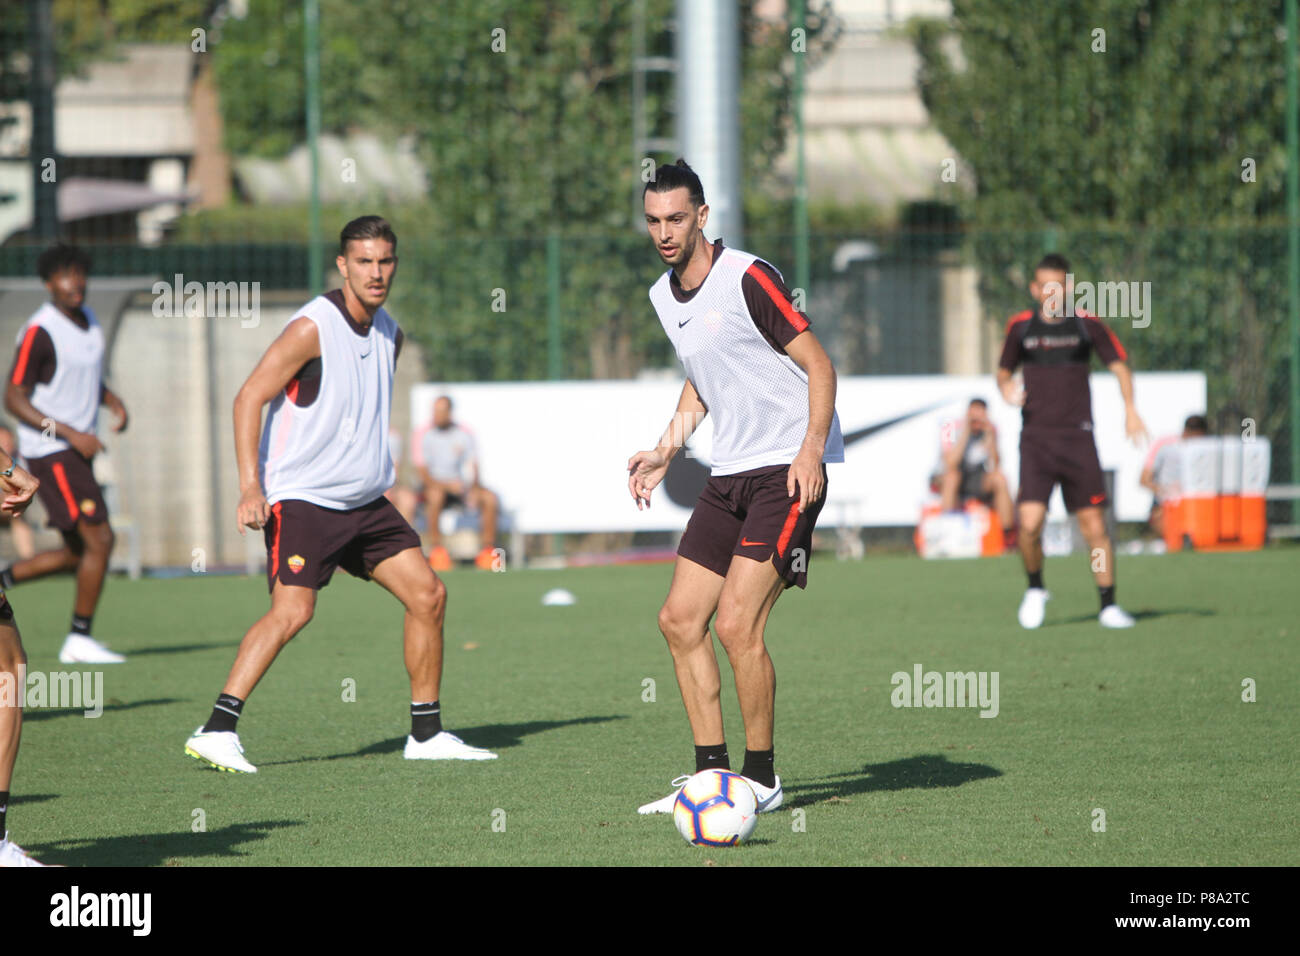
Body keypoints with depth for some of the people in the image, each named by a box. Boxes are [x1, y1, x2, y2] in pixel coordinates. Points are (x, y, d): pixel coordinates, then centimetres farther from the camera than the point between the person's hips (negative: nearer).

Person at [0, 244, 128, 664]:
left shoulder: (88, 319, 10)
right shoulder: (39, 333, -16)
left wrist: (112, 400, 4)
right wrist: (72, 435, -21)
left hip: (77, 450, 9)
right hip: (51, 452, -9)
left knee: (77, 555, 12)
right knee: (100, 539, -13)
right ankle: (79, 639, -5)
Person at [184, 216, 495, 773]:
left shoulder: (389, 334, 10)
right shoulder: (312, 328, -14)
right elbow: (249, 399, -17)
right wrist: (251, 487, -24)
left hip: (366, 501, 8)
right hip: (301, 499, -8)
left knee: (428, 596, 4)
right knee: (293, 610, -22)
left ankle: (426, 734, 15)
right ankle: (217, 731, -22)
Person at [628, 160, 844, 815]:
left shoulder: (747, 278, -13)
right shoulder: (664, 296, 12)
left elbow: (818, 364, -12)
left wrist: (811, 449, -23)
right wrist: (666, 450, 19)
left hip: (787, 471, -8)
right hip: (727, 476, 8)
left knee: (736, 625, -16)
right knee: (679, 619, 2)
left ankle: (762, 780, -4)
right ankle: (712, 773, 10)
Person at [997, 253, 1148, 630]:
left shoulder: (1086, 324, 1)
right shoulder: (1020, 326, 6)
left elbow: (1118, 362, 9)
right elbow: (1004, 370, 19)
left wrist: (1130, 408, -4)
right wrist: (1006, 387, -4)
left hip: (1076, 436, 0)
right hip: (1035, 438, 0)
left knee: (1093, 524, -2)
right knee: (1030, 523, -13)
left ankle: (1108, 605, 10)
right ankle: (1035, 590, 13)